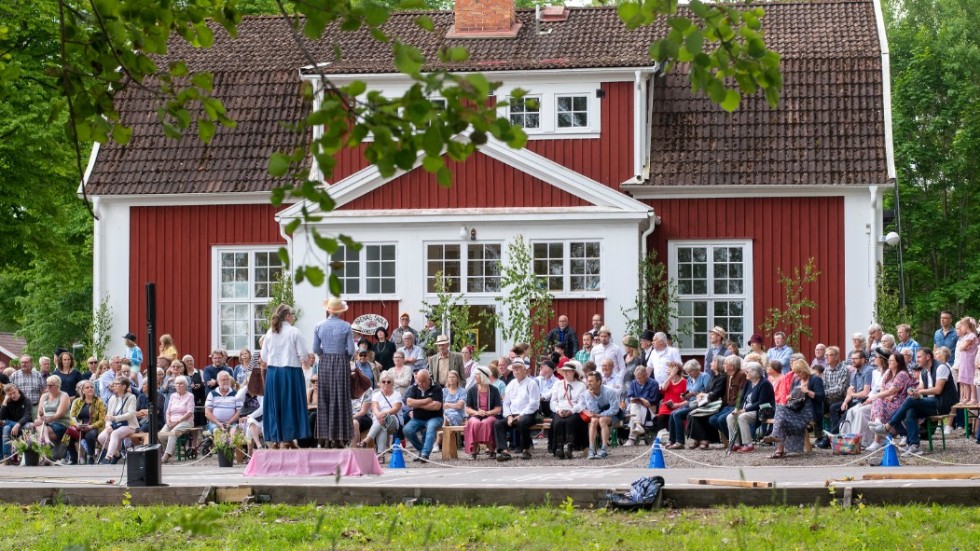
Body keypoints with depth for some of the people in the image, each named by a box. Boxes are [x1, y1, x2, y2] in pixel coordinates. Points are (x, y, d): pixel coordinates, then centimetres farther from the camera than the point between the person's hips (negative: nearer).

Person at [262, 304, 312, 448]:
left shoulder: (270, 332, 4)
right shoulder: (294, 332, -9)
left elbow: (264, 356, 8)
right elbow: (304, 355, -10)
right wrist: (300, 359, 12)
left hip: (272, 371, 4)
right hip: (291, 371, -4)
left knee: (274, 404, 10)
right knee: (290, 404, 3)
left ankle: (274, 439, 12)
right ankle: (287, 438, 3)